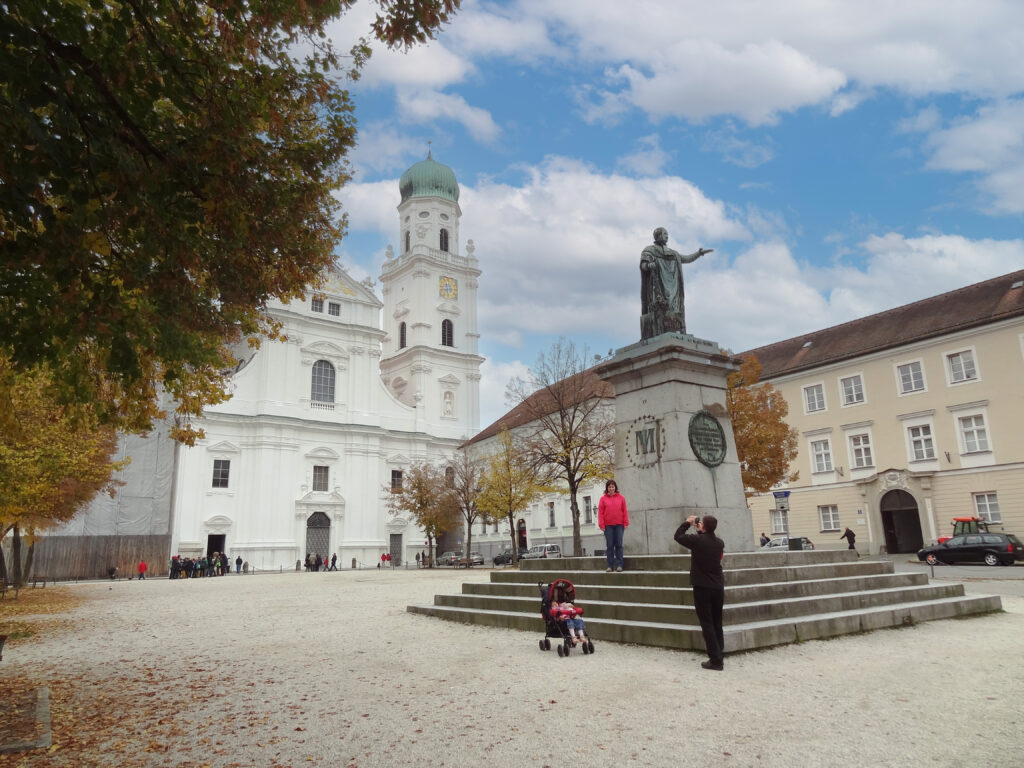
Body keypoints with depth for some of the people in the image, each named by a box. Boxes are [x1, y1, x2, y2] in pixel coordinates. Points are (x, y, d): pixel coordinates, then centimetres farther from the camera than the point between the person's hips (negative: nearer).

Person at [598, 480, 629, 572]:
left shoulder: (621, 498, 6)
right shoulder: (603, 499, 3)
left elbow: (625, 511, 6)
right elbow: (600, 512, 1)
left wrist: (626, 523, 0)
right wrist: (601, 524, -5)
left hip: (619, 525, 0)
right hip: (608, 525, 0)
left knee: (619, 545, 0)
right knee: (610, 545, 3)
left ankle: (619, 565, 4)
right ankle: (610, 566, 7)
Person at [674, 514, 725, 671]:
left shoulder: (697, 540, -15)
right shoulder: (720, 543, 2)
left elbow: (678, 536, -1)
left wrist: (687, 522, 10)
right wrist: (701, 531, 15)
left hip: (702, 587, -6)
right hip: (718, 587, 6)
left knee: (707, 624, -1)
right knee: (717, 623, 16)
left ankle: (716, 660, -2)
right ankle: (719, 656, 18)